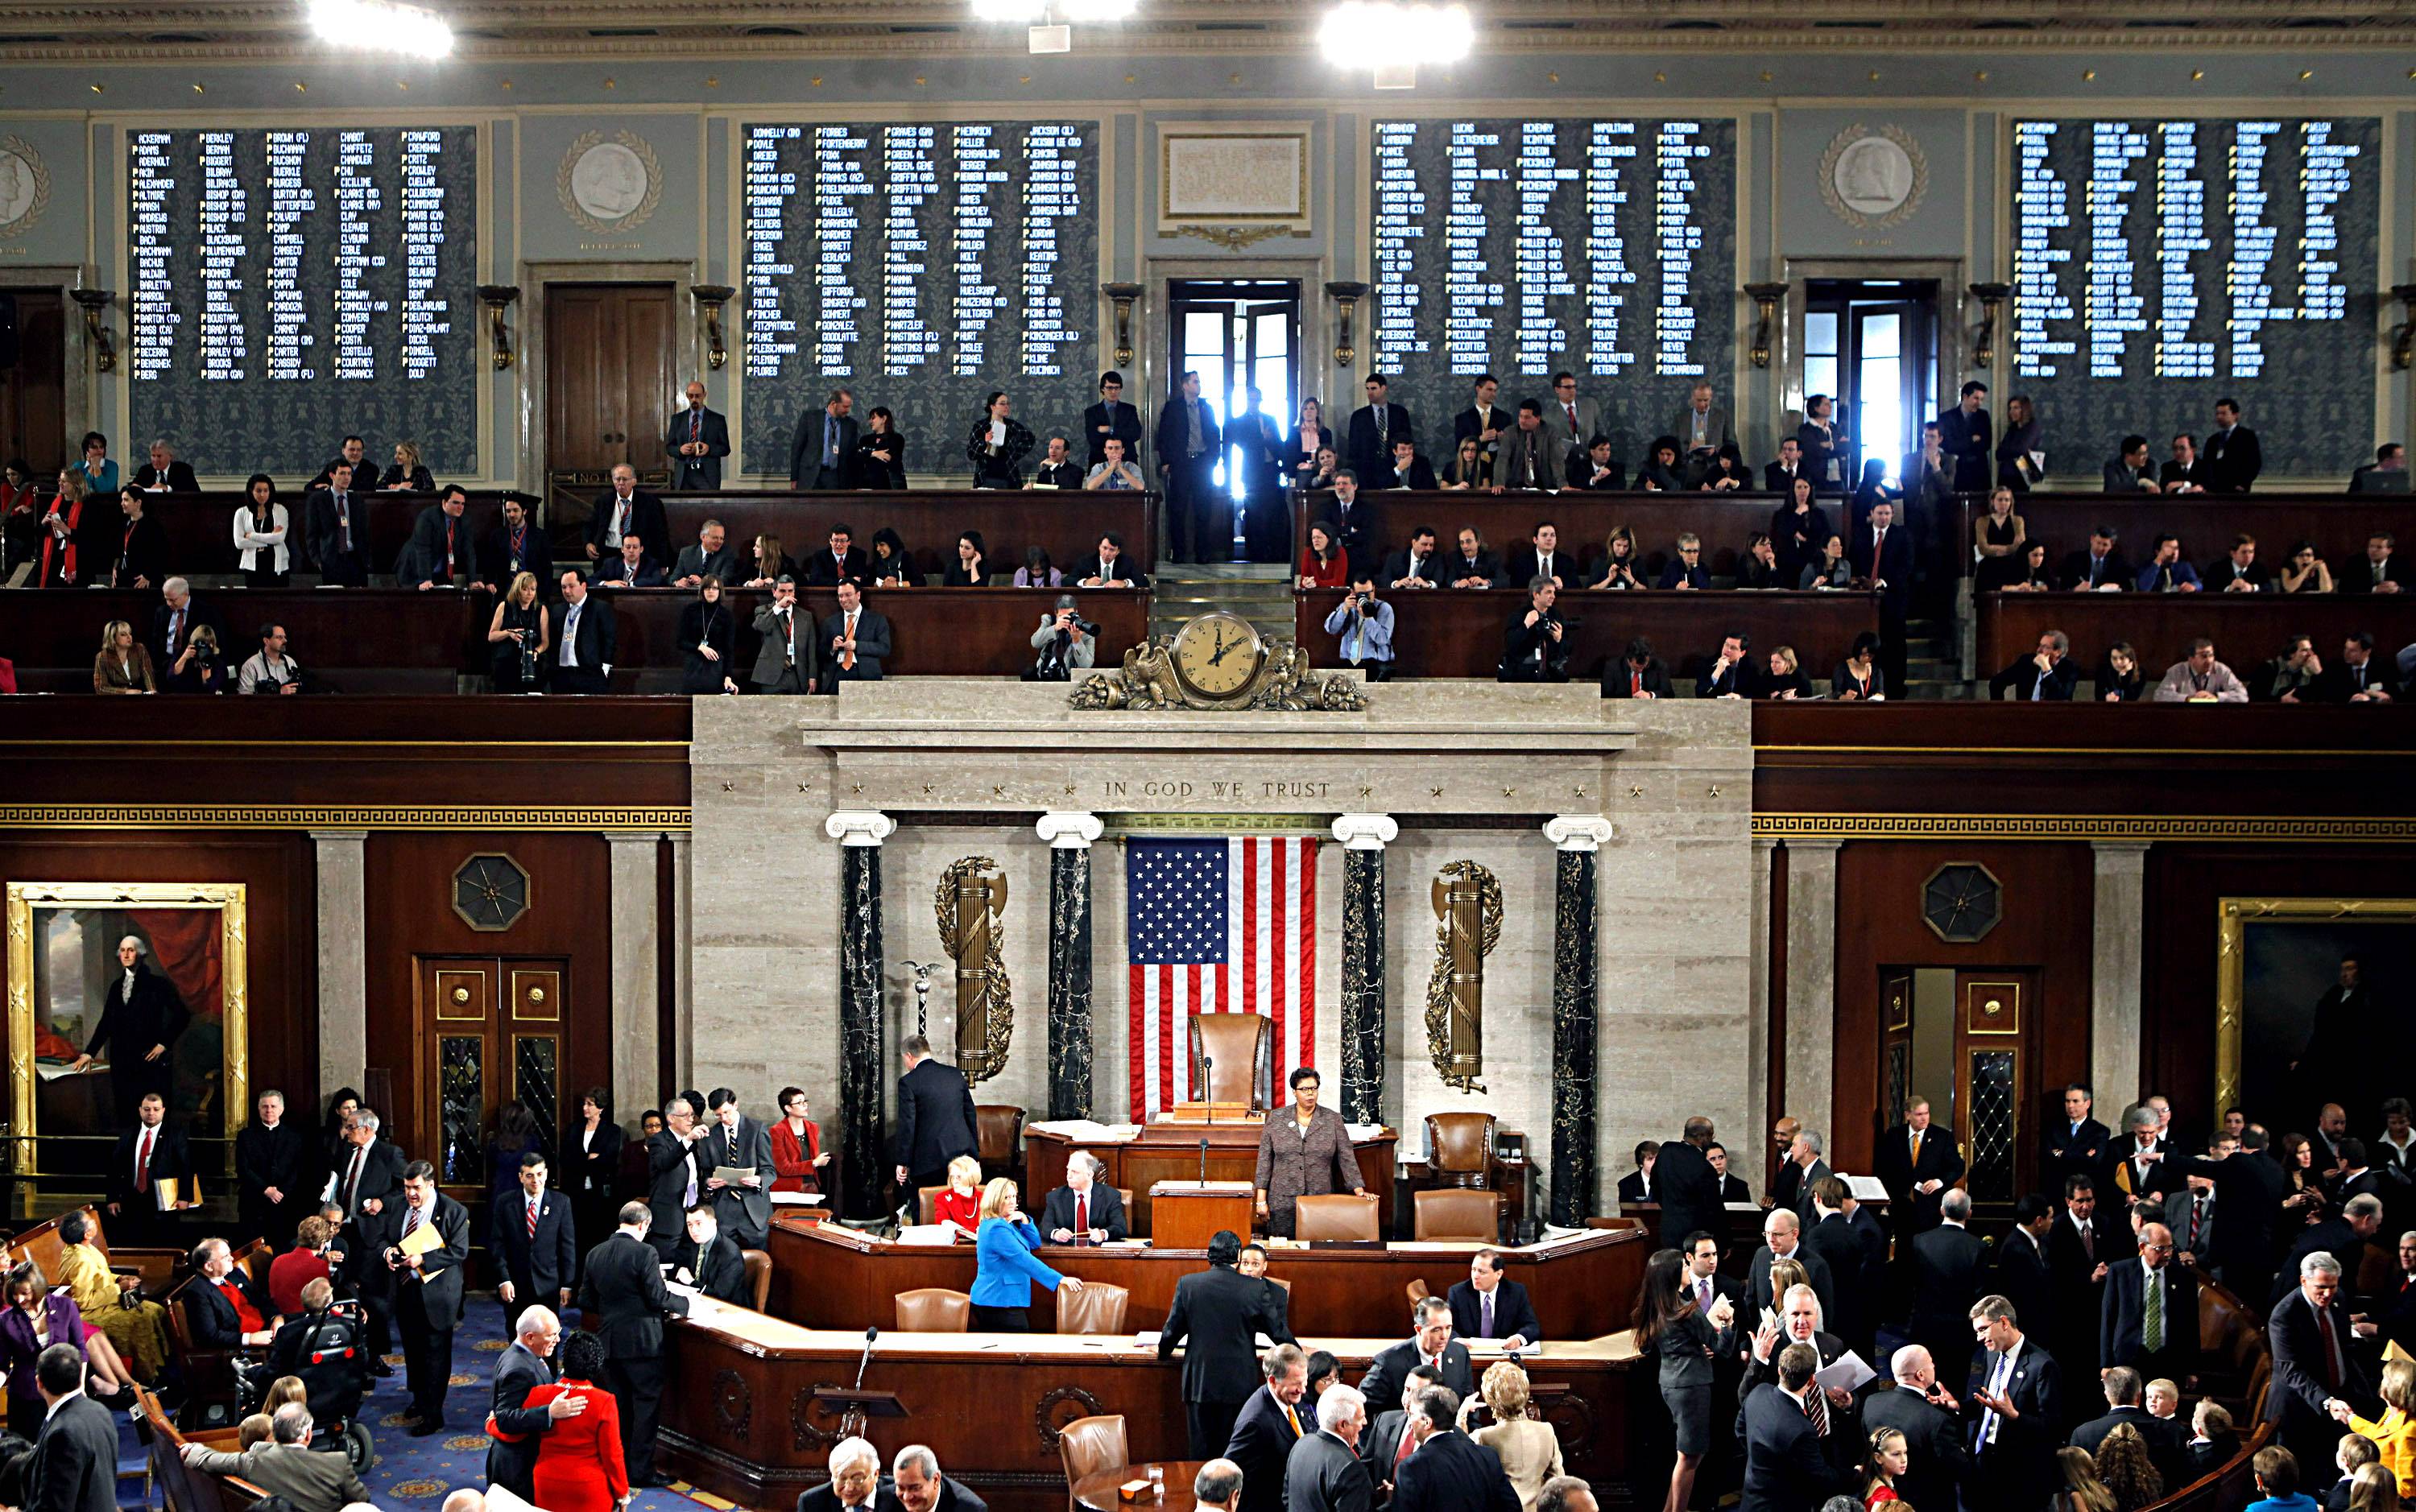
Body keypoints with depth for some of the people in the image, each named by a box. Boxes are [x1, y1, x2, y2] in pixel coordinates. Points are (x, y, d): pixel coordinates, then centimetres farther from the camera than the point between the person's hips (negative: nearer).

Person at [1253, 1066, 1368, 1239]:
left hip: (1320, 1203, 0)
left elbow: (1346, 1158, 4)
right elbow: (1264, 1161, 5)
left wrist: (1359, 1191, -5)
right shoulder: (1276, 1121, 5)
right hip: (1283, 1203, 0)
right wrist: (1261, 1201, 1)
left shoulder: (1333, 1120, 5)